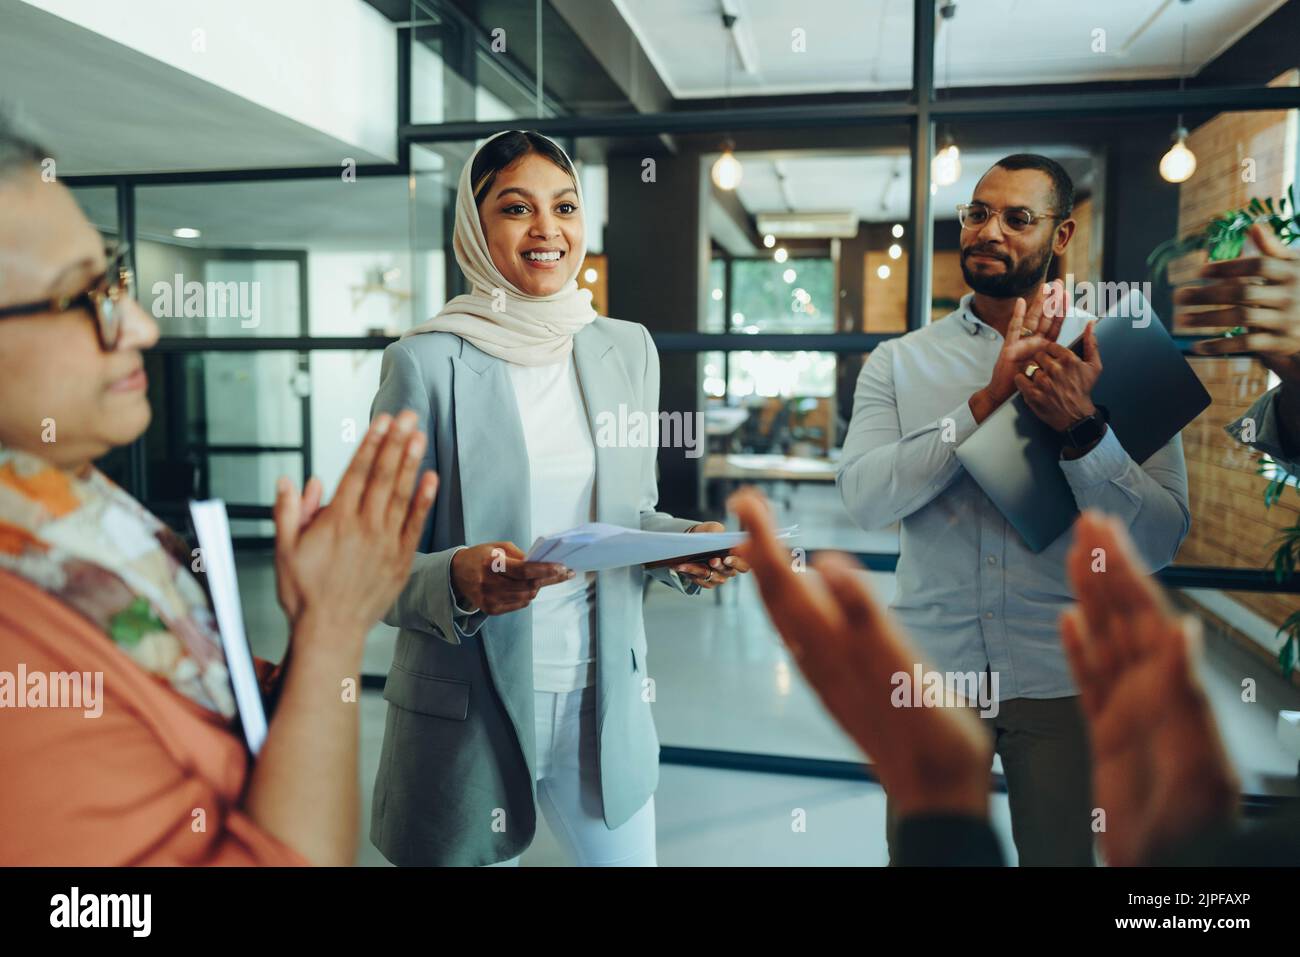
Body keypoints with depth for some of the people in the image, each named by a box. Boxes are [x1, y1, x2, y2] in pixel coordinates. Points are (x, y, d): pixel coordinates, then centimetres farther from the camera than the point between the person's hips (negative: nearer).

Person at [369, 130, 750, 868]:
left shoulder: (628, 349, 3)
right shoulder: (427, 362, -10)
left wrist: (688, 543, -8)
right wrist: (457, 579, -27)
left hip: (607, 698, 4)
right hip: (470, 707, -3)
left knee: (627, 854, 19)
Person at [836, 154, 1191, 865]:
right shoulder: (898, 362, 0)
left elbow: (1159, 541, -9)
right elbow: (865, 499, -15)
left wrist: (1083, 429, -24)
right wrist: (986, 401, -22)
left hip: (1065, 676, 0)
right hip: (930, 666, 1)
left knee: (1059, 852, 16)